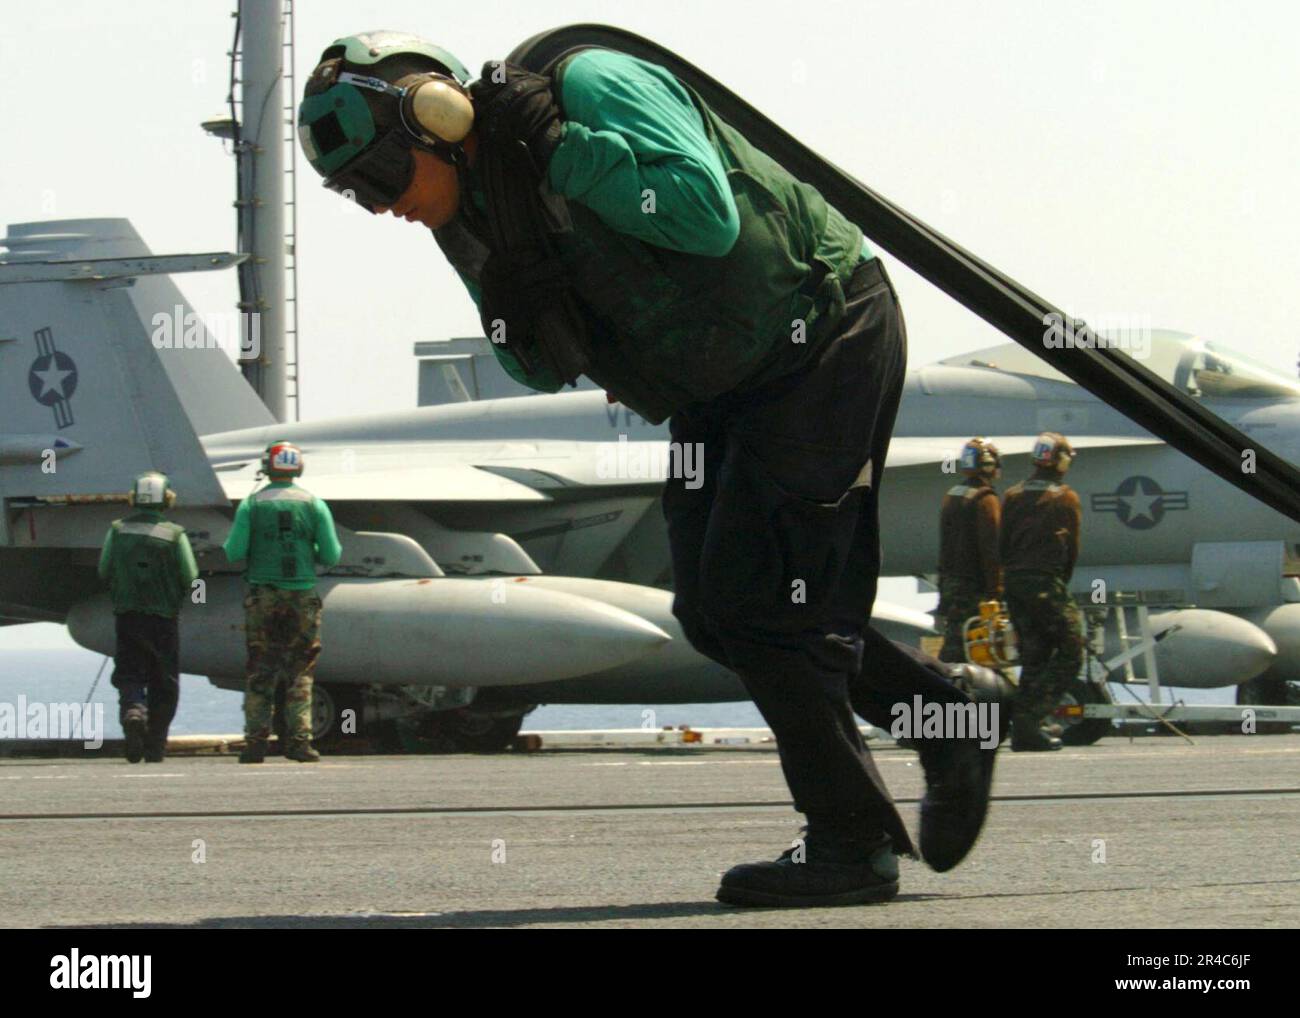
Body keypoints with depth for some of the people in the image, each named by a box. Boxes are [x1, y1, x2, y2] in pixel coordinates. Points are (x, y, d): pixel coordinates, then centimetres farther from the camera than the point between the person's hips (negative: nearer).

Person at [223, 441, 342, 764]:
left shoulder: (251, 505, -1)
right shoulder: (314, 504, 0)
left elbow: (234, 553, -7)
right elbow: (331, 555, -1)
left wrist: (232, 546, 16)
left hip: (262, 597, 0)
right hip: (302, 595, 0)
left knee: (260, 673, 5)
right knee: (299, 673, 5)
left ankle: (256, 740, -1)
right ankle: (299, 740, -2)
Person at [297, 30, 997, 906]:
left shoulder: (591, 86, -21)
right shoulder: (471, 220, 3)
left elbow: (707, 218, -32)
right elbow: (549, 369, 11)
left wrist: (562, 146, -31)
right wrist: (515, 322, -11)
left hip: (826, 337, -9)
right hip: (720, 390, 9)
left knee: (757, 599, -12)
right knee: (712, 610, 7)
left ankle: (851, 844, -4)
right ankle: (943, 719, 19)